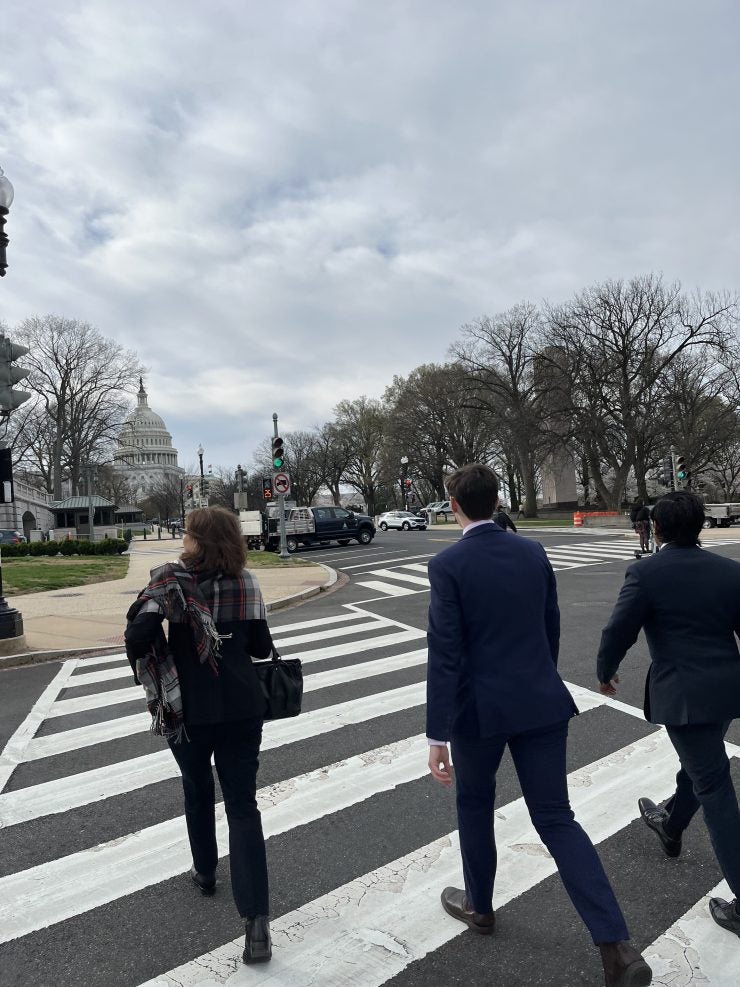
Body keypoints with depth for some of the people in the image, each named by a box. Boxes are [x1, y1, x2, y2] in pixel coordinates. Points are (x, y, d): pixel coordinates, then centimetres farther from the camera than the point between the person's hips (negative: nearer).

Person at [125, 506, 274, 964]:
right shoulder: (246, 582, -4)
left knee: (198, 789, 25)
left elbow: (138, 637, -21)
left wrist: (149, 664, 1)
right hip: (242, 705, 1)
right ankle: (256, 918, 1)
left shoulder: (170, 580, -12)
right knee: (243, 805, 7)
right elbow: (262, 647, 0)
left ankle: (206, 871, 46)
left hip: (189, 707, -1)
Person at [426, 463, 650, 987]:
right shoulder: (534, 552, 0)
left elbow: (445, 653, -18)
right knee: (557, 819, 13)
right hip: (541, 703, 4)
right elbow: (552, 628, 9)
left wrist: (438, 734, -12)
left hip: (480, 709, -3)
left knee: (474, 805, 22)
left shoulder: (448, 564, -16)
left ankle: (479, 905, 42)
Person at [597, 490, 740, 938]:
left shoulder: (645, 573, -14)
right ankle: (671, 826, 52)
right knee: (700, 763, 27)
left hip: (683, 695, -6)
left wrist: (605, 673, 5)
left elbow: (618, 632, -14)